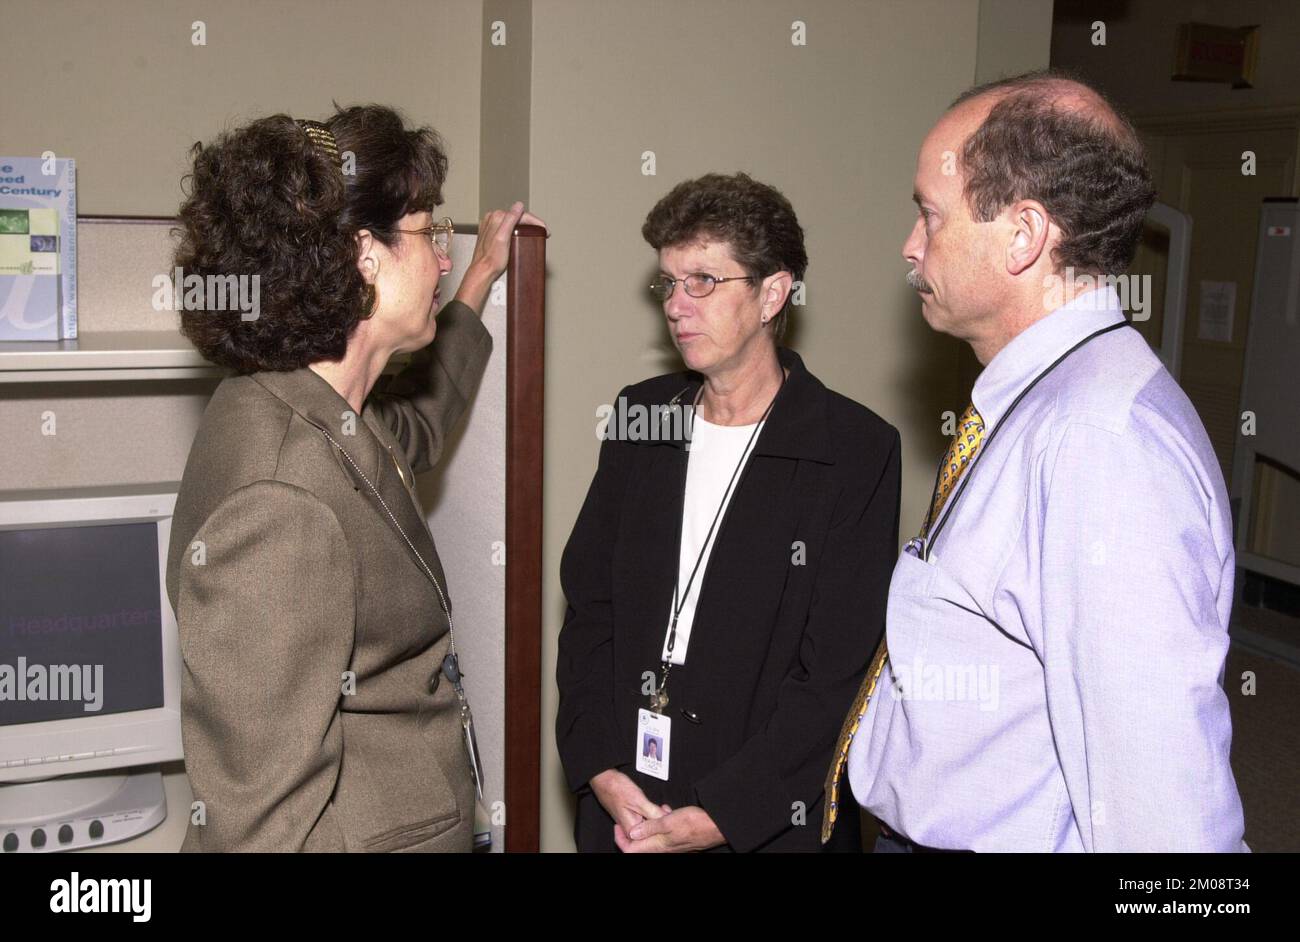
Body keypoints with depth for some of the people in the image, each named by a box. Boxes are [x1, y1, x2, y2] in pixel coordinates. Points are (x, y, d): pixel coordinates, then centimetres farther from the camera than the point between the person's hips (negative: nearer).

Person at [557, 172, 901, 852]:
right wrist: (599, 768, -6)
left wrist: (719, 814, -17)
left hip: (769, 822, -4)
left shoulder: (857, 451, -11)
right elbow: (588, 606, 4)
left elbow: (838, 674, -13)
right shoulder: (641, 416, 4)